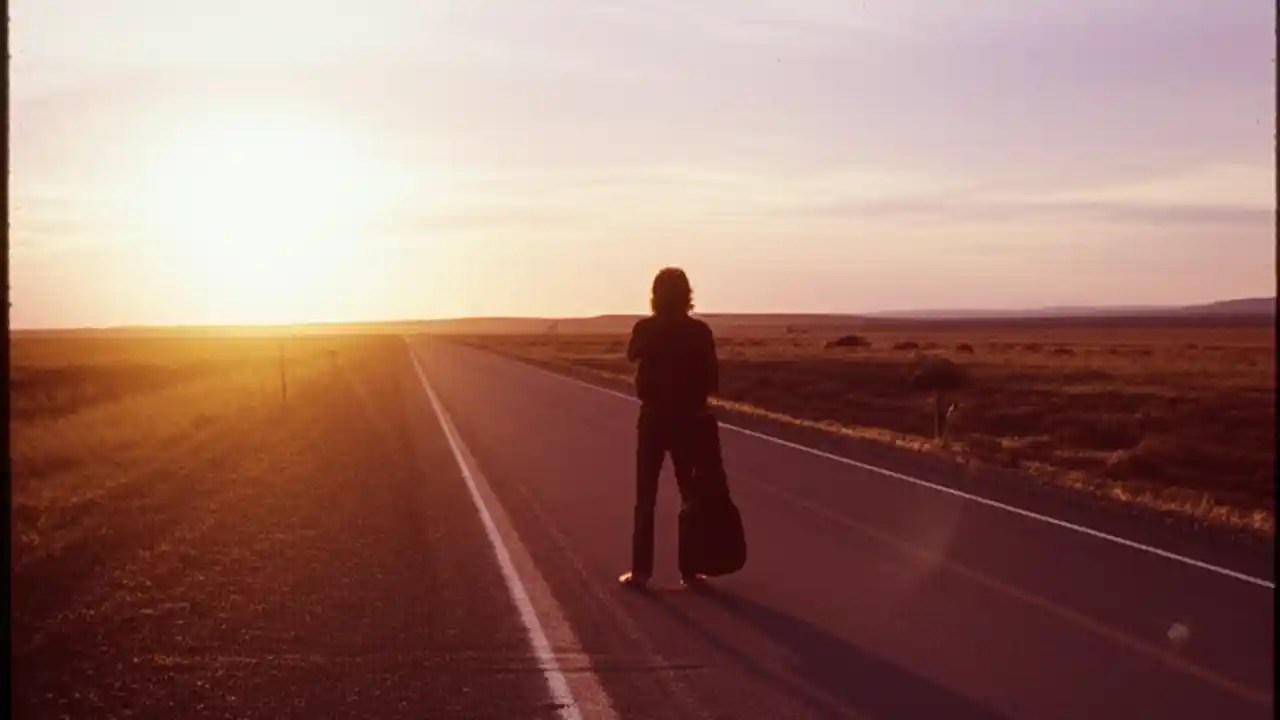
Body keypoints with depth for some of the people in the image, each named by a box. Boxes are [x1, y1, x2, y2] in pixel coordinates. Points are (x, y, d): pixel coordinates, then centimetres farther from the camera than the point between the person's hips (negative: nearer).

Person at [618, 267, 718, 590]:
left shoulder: (645, 329, -7)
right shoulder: (700, 331, -7)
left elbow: (632, 356, 14)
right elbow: (712, 381, -6)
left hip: (653, 419, 0)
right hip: (689, 420, 0)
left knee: (645, 498, 6)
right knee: (691, 495, 11)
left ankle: (640, 571, 3)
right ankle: (690, 569, 12)